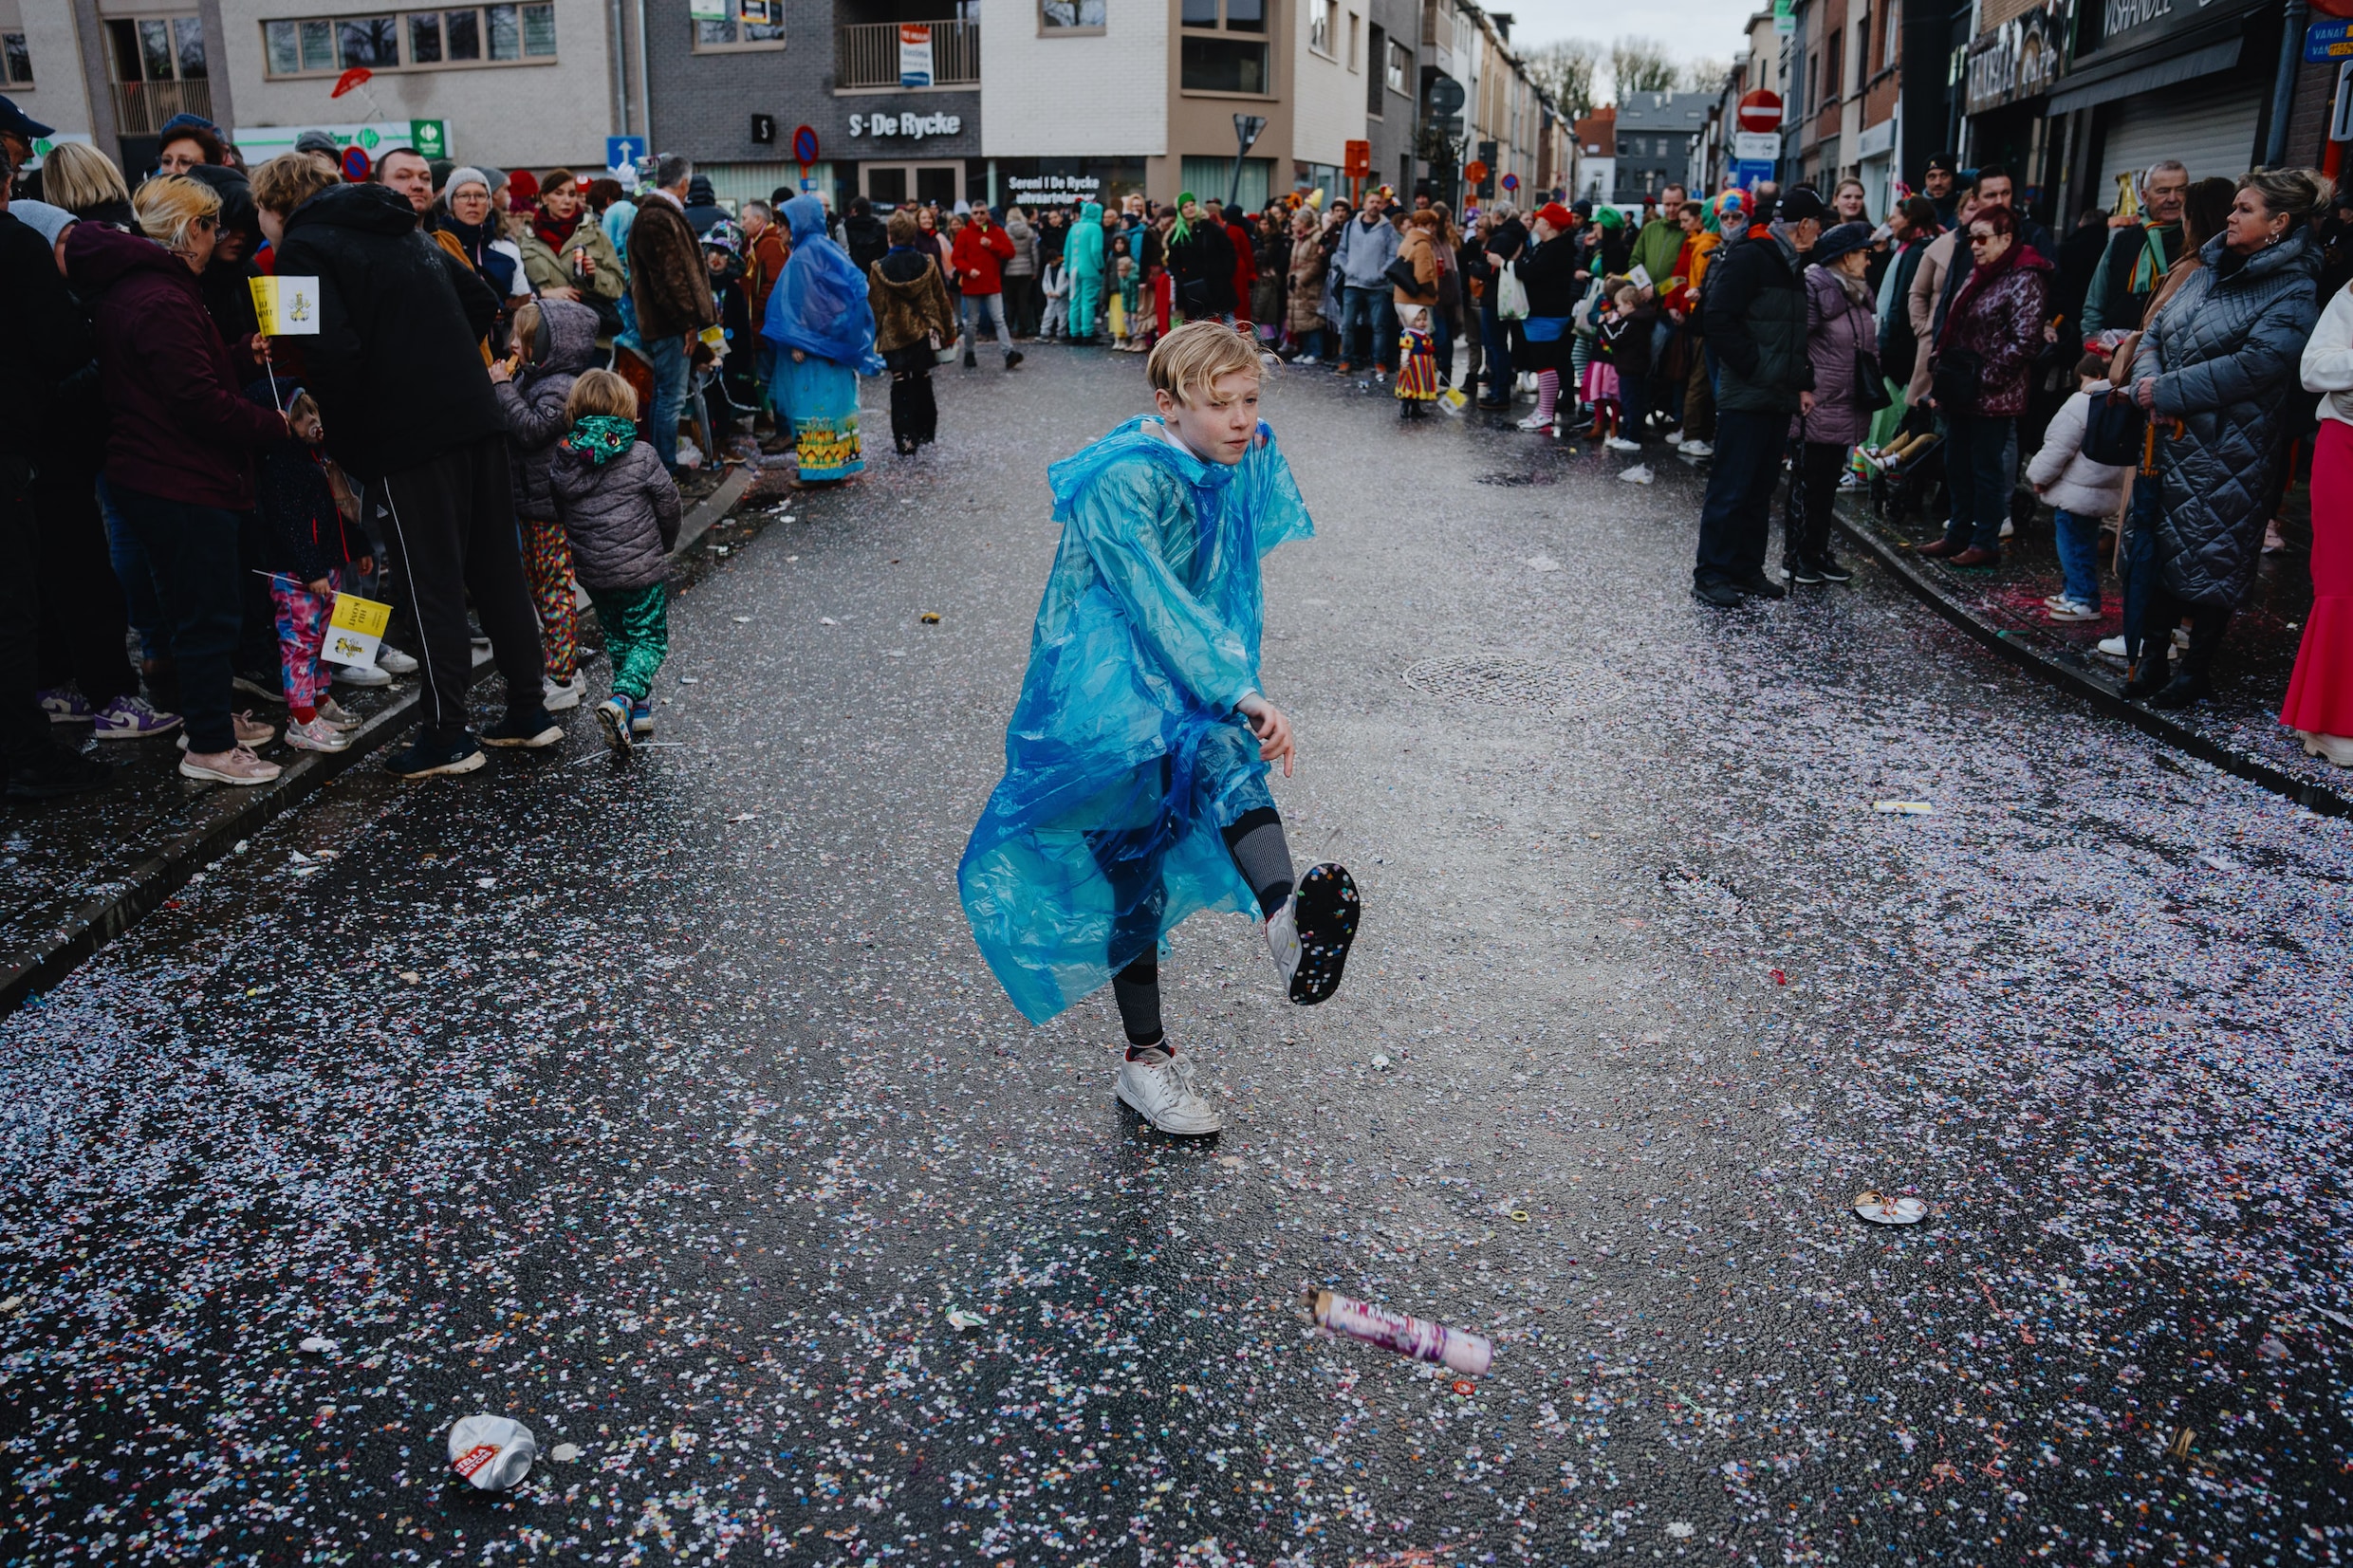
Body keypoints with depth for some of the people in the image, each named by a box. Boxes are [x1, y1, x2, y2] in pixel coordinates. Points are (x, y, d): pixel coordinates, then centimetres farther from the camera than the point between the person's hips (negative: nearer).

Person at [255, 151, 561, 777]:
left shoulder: (304, 248, -4)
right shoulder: (400, 228, 19)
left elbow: (334, 354, -17)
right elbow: (482, 299, 21)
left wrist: (340, 443, -5)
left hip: (409, 441, -7)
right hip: (478, 417, 7)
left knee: (433, 585, 0)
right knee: (497, 568, 12)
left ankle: (447, 736, 7)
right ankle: (528, 711, 20)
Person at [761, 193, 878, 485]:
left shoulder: (803, 255, -13)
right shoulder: (829, 248, 10)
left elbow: (799, 303, -17)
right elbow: (855, 285, 11)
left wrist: (795, 343, -15)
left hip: (814, 342, -8)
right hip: (836, 342, 8)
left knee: (815, 401, -4)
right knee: (835, 399, 11)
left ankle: (818, 468, -1)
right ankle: (840, 460, 17)